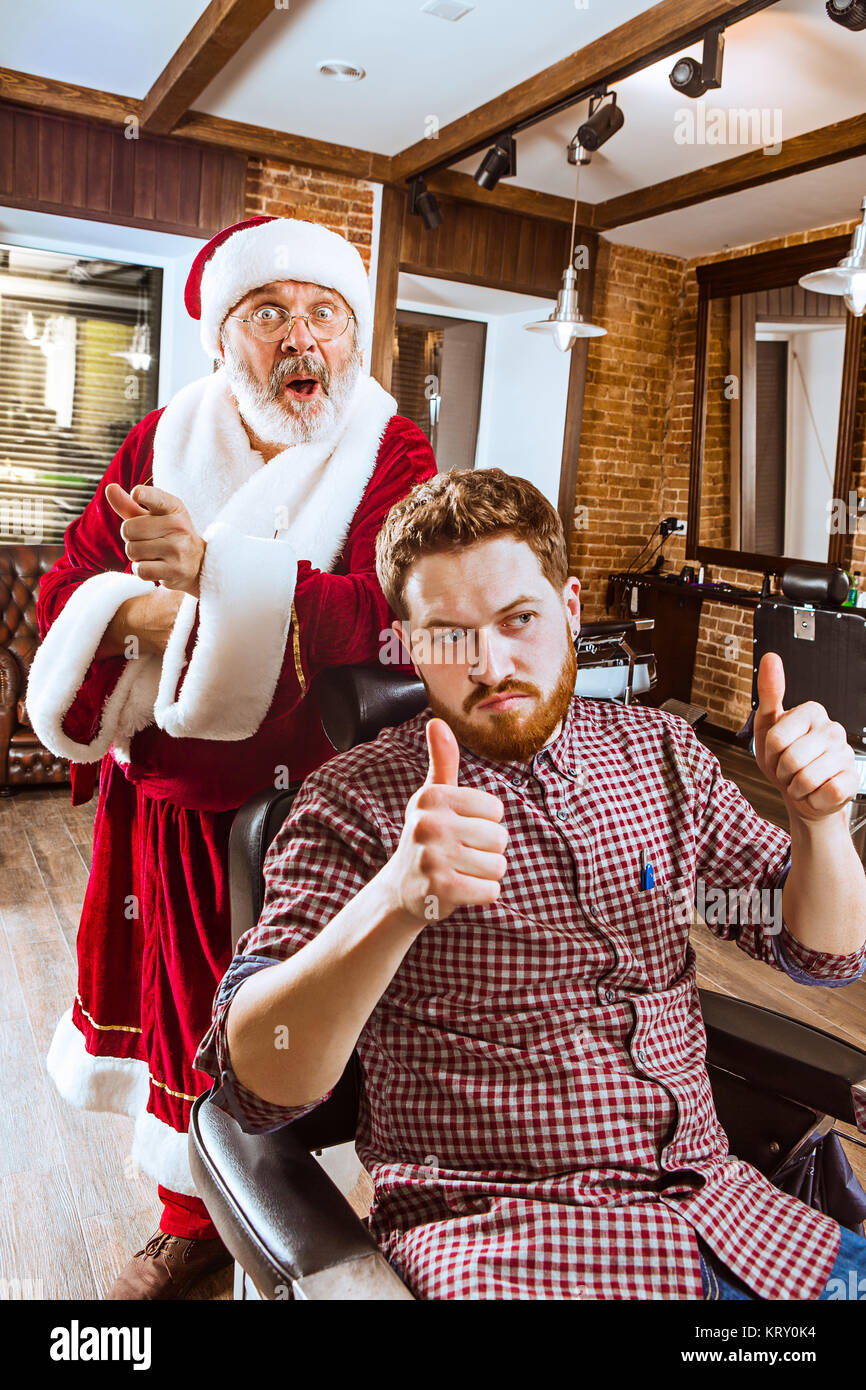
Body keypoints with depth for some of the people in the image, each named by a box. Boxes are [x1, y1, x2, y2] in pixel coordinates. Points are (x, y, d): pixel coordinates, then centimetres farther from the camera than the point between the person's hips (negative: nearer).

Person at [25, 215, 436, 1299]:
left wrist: (210, 571, -33)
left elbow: (384, 610, -22)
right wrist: (143, 612, -21)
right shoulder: (160, 441, 6)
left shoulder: (390, 454, -5)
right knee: (179, 1008, 15)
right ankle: (190, 1222, 40)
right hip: (162, 803, 4)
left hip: (307, 806, -3)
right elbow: (63, 594, 1)